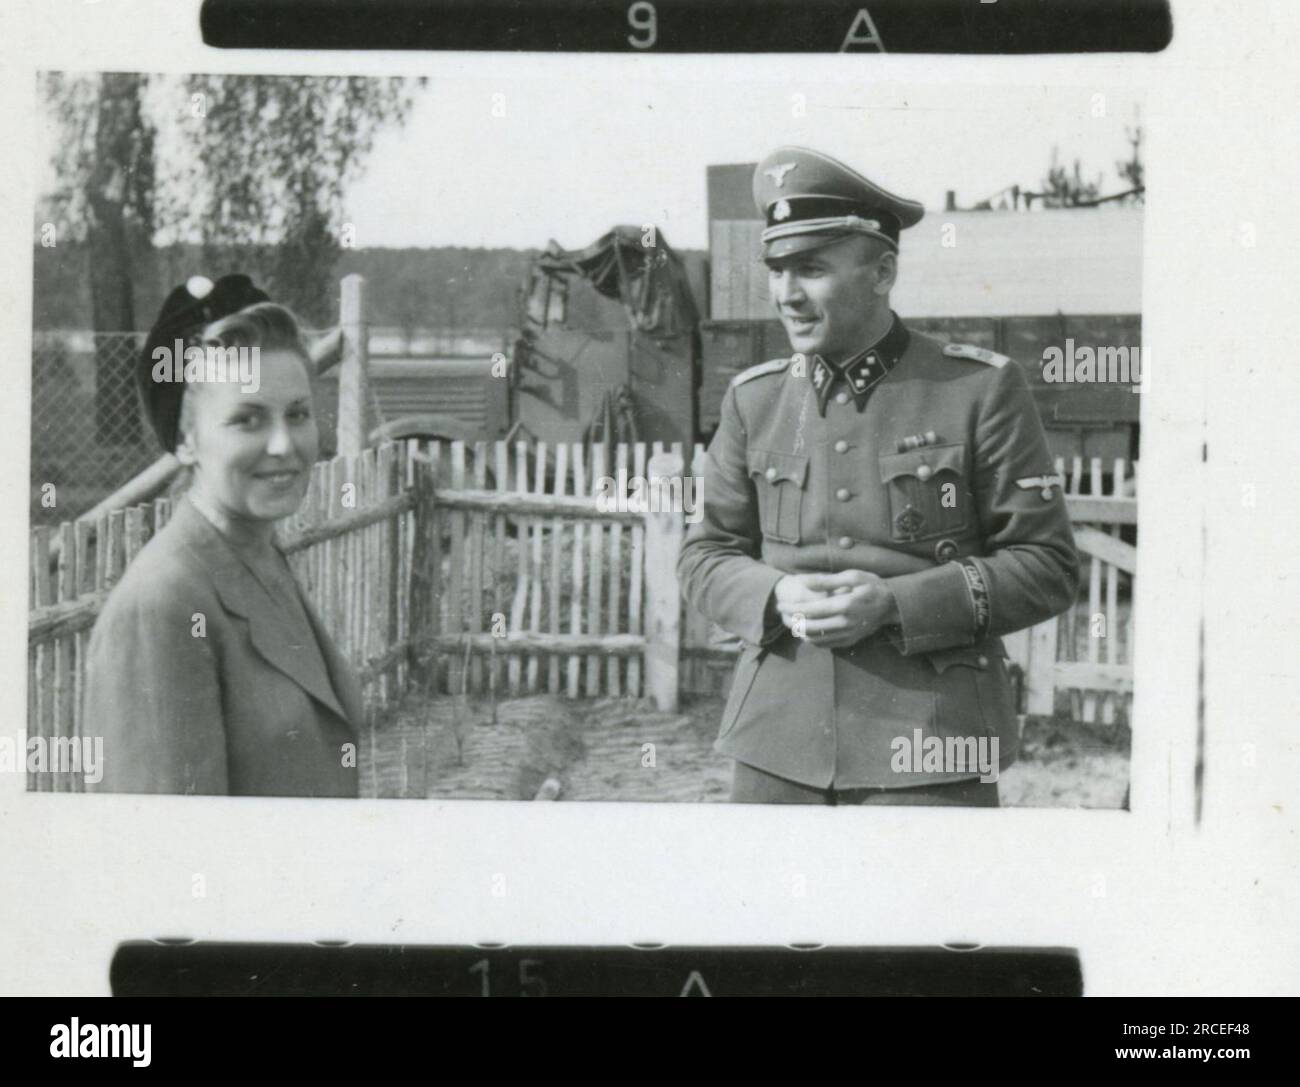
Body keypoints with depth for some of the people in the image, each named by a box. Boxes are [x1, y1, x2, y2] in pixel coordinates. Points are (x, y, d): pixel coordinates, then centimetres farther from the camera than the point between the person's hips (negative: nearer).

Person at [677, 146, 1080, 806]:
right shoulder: (754, 399, 8)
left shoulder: (981, 390, -2)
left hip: (927, 755, -3)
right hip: (777, 745, 3)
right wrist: (778, 599, -10)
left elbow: (1048, 567, -3)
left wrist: (892, 604, -15)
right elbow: (705, 558, 13)